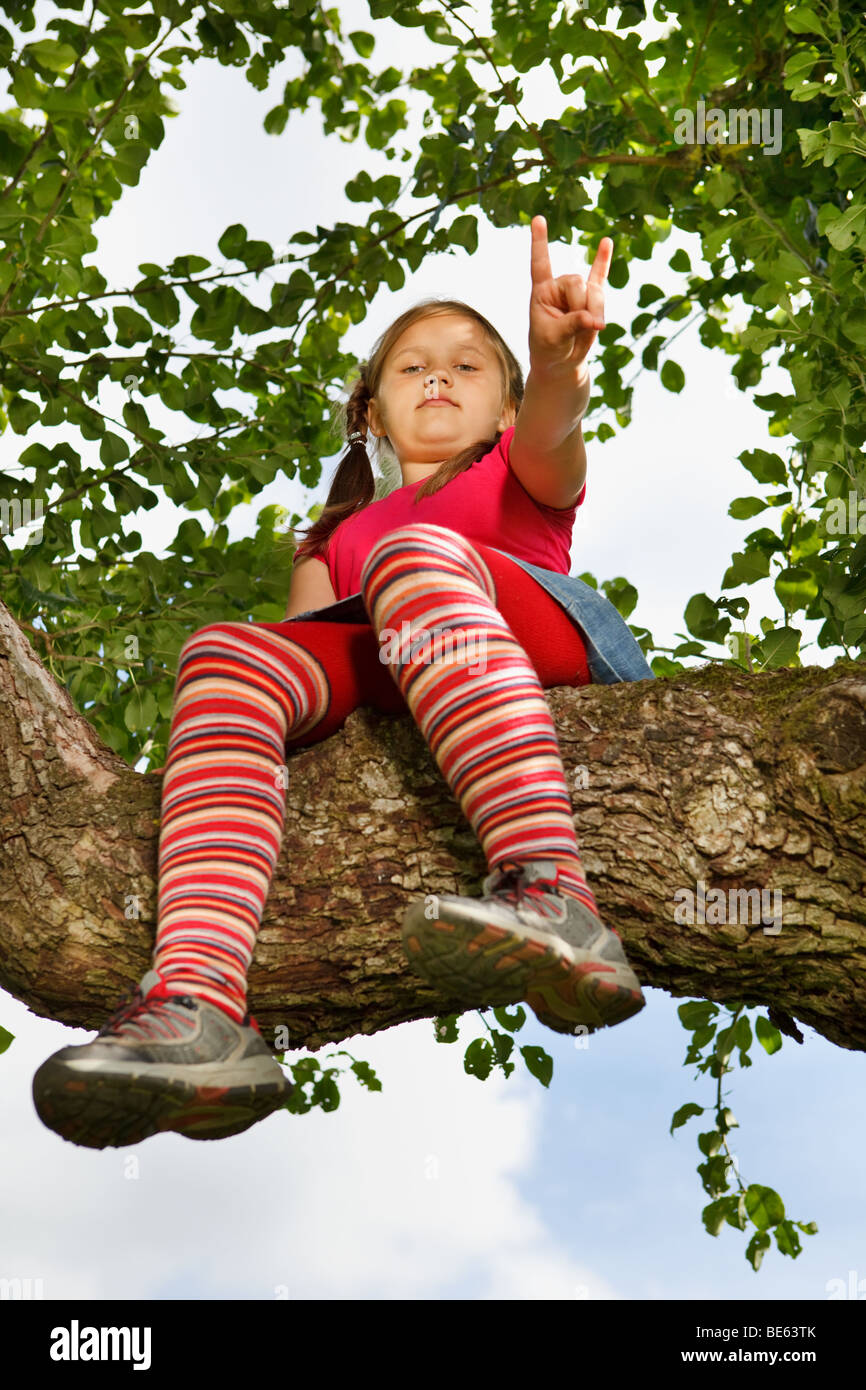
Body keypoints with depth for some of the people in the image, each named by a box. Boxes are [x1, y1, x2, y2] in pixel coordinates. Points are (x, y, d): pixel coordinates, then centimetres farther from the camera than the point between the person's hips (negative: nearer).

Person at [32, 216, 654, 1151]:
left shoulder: (518, 471, 29)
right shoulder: (340, 538, 38)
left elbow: (547, 438, 3)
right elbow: (311, 641, 19)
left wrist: (556, 366, -22)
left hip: (549, 643, -3)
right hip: (381, 681, 3)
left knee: (417, 550, -31)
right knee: (227, 652, -24)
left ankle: (554, 896, -50)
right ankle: (200, 1005, -48)